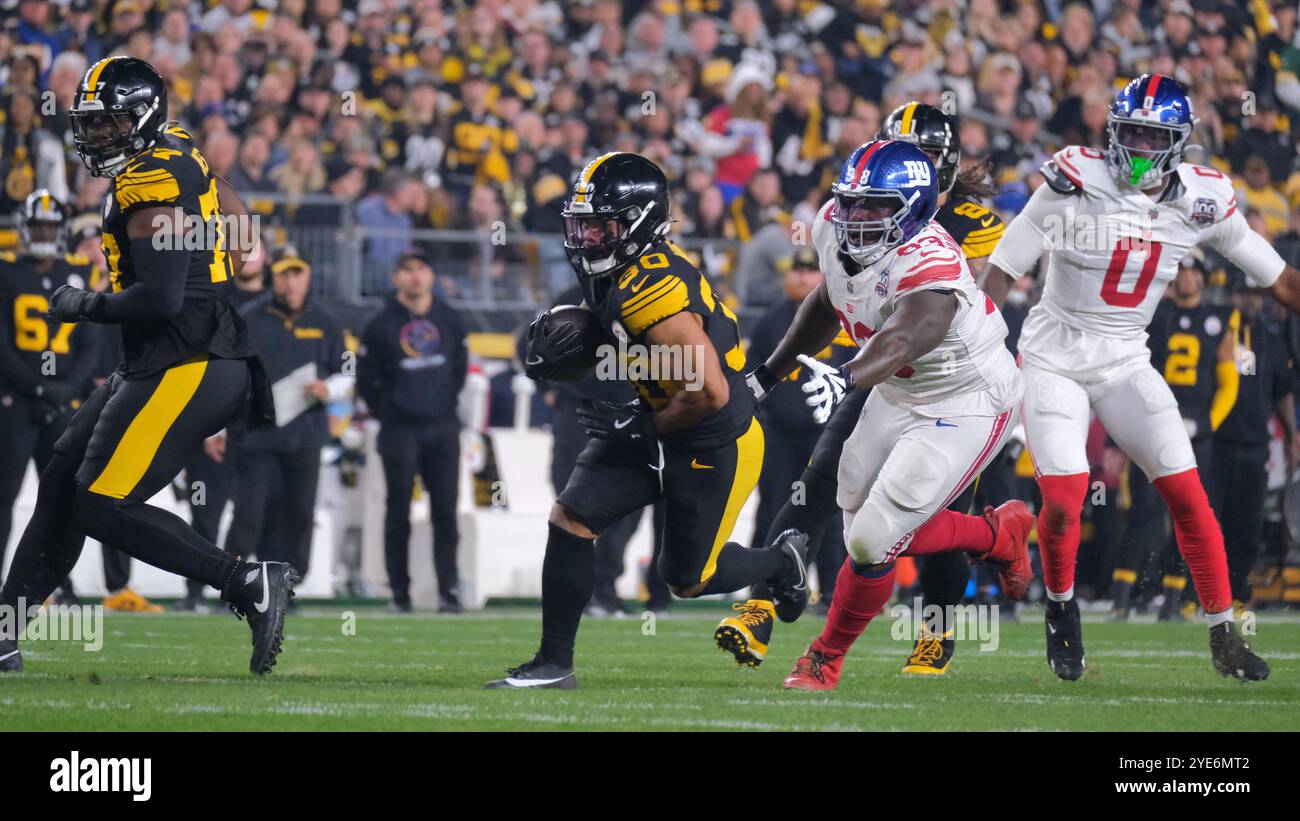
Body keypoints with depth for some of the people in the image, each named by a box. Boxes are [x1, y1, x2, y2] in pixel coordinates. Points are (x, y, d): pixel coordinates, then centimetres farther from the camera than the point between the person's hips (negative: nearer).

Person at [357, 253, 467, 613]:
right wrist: (386, 413, 6)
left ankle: (449, 590, 0)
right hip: (399, 431, -2)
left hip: (442, 427, 2)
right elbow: (366, 379, 4)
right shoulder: (381, 325, -2)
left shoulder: (450, 320, 6)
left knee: (445, 511, -1)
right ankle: (400, 593, 5)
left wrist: (447, 403, 11)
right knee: (398, 513, 0)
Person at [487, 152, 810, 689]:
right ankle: (554, 664, 3)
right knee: (570, 520, -4)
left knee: (687, 578, 8)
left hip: (716, 446, -9)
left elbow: (710, 393, -31)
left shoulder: (654, 292, -30)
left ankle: (781, 564, 37)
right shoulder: (608, 278, -1)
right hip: (657, 432, 9)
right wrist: (547, 359, -3)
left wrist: (640, 426, -17)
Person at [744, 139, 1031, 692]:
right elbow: (827, 303, 12)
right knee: (871, 532, 14)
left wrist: (845, 378, -72)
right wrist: (771, 372, 17)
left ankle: (826, 660, 14)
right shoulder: (833, 228, -10)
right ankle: (1001, 533, 34)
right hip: (900, 394, 9)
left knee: (871, 541, -11)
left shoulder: (928, 265, -34)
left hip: (965, 405, -9)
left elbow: (902, 339, -54)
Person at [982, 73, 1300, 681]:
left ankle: (1224, 635, 5)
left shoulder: (1201, 202, -4)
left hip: (1126, 364, 3)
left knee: (1187, 494, -8)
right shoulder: (1076, 183, -15)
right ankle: (1061, 608, 15)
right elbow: (1001, 272, -11)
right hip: (1054, 362, -3)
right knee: (1064, 500, -16)